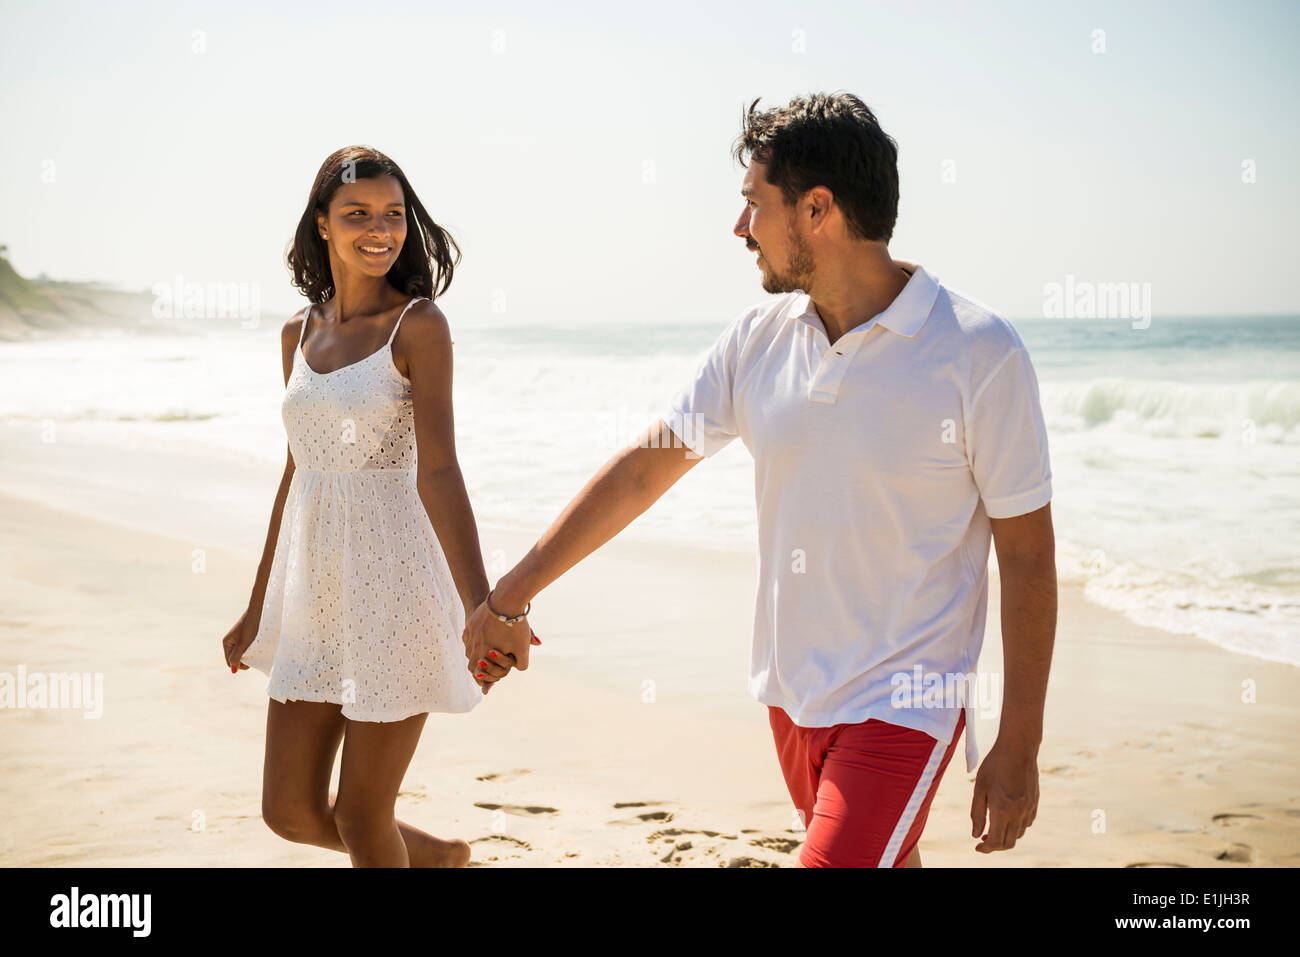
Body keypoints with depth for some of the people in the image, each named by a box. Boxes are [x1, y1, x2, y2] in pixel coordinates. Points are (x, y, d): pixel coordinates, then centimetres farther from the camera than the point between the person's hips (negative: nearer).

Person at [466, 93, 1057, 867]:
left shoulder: (979, 353, -15)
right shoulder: (760, 340, 0)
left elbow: (1028, 555, -11)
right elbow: (641, 471, 6)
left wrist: (1018, 748, -10)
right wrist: (507, 598, 9)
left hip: (902, 704, -6)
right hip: (791, 689, 6)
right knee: (884, 859, 20)